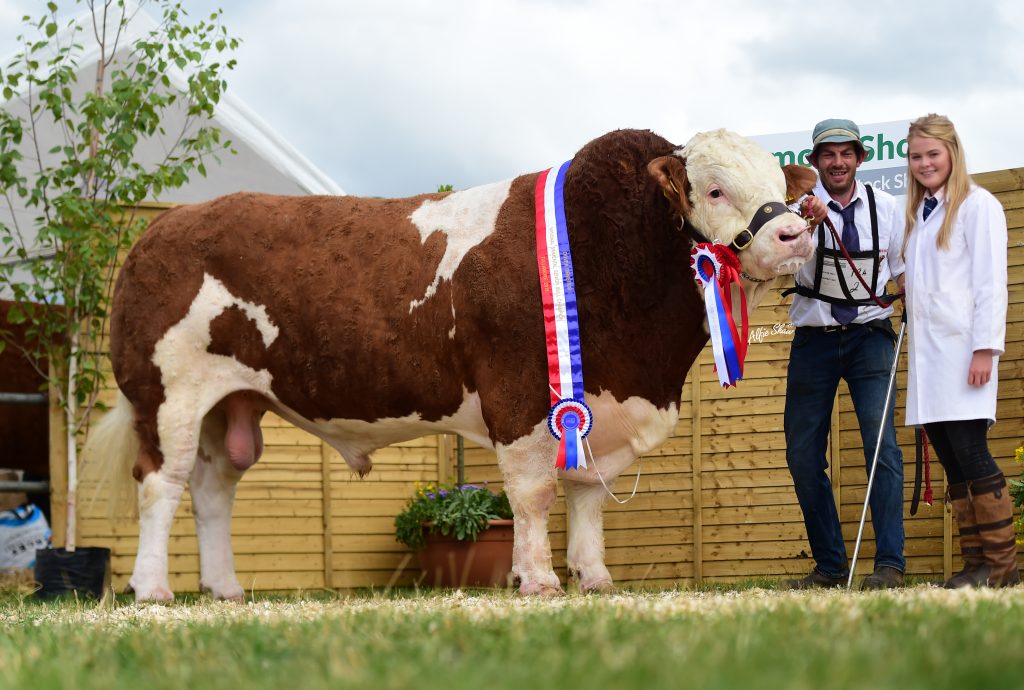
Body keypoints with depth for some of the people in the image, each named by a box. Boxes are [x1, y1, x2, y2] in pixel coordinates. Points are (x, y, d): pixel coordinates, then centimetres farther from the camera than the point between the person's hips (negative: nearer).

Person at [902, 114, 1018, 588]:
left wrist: (985, 349, -15)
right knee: (953, 463, 4)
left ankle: (1002, 564, -6)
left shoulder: (977, 206, -3)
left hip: (961, 348, -7)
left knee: (971, 456, -11)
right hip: (926, 353, 7)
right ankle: (975, 562, 5)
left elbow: (990, 282, -9)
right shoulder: (917, 214, 19)